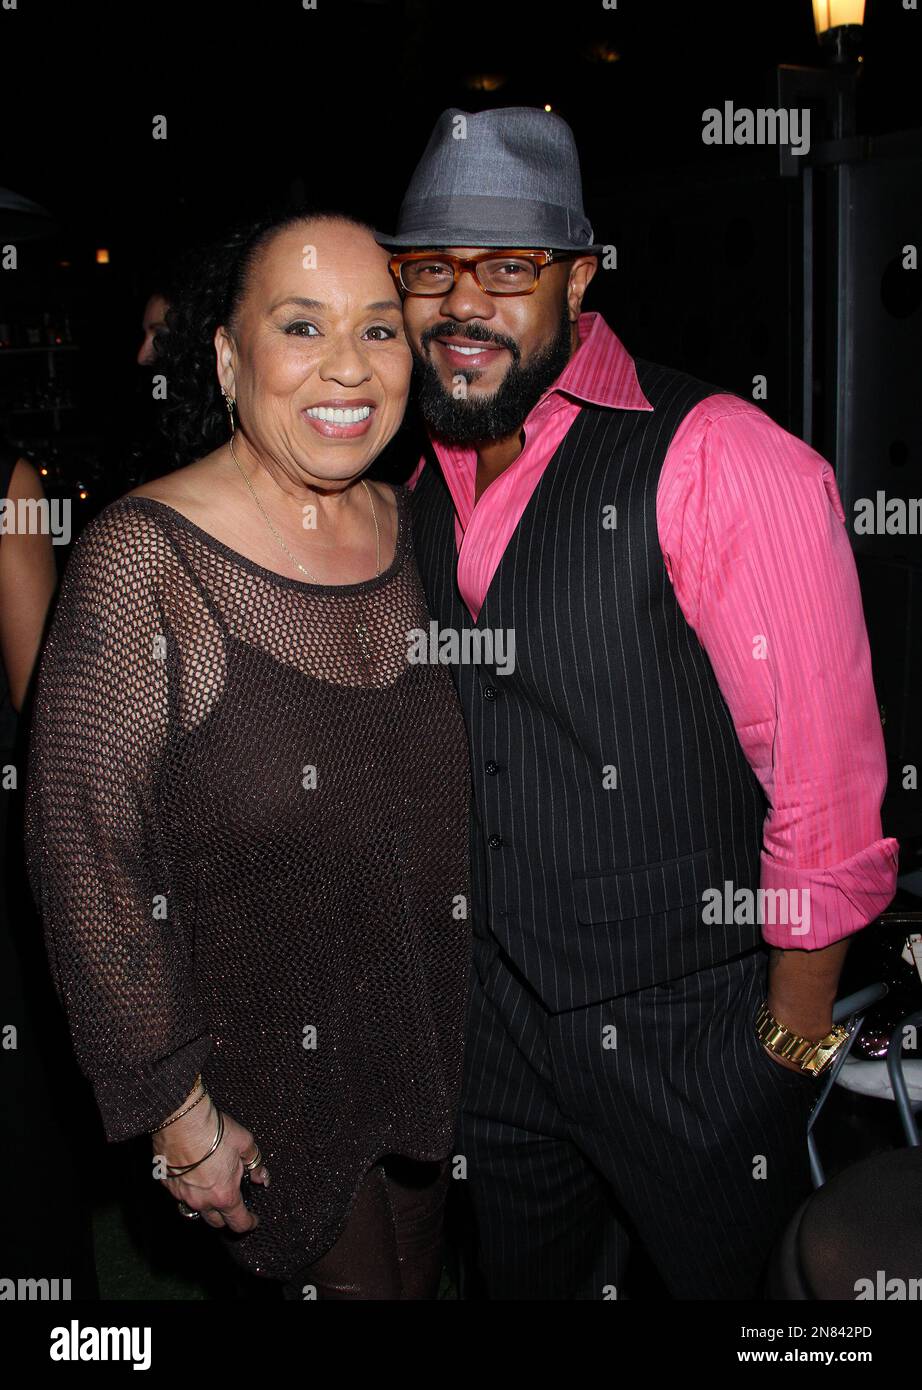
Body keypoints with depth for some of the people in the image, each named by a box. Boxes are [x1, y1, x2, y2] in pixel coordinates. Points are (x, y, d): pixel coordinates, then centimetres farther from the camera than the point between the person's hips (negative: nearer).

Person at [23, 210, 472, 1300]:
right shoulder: (143, 560, -20)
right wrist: (179, 1113, -15)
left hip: (427, 1056, 6)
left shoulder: (411, 527, -1)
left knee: (419, 1275, 24)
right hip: (266, 1094, -5)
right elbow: (83, 854, -18)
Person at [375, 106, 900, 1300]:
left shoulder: (718, 462, -19)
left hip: (688, 1033, -6)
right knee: (529, 1281, 24)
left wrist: (795, 1037, -13)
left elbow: (825, 776, -17)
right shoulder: (430, 484, 5)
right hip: (498, 1023, 7)